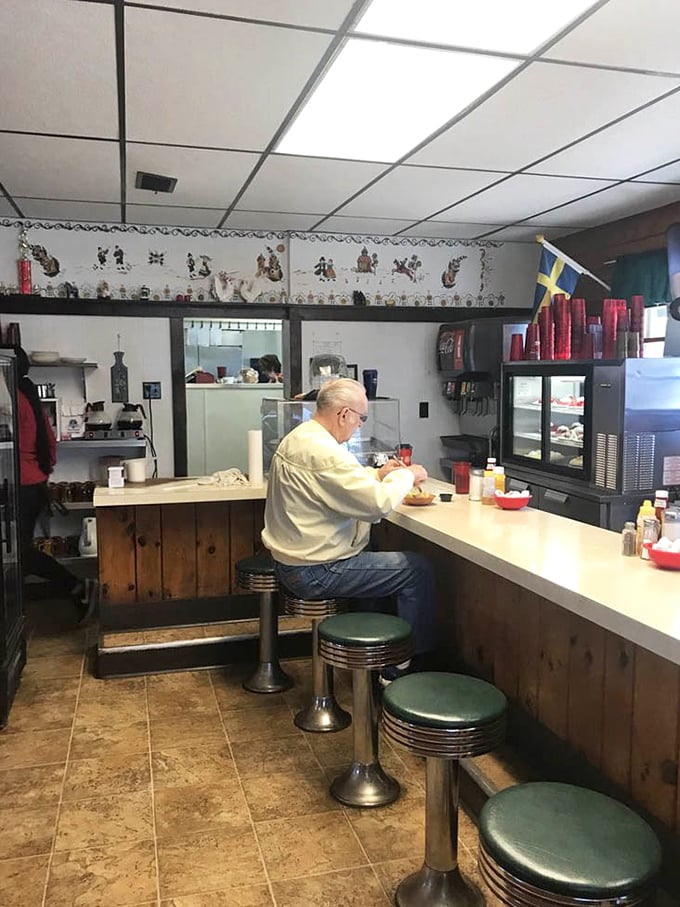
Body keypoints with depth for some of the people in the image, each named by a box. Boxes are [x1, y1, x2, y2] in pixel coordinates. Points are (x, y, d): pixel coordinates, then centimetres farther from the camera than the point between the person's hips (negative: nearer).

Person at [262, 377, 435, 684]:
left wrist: (378, 475, 11)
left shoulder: (298, 437, 9)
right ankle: (402, 666, 9)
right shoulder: (324, 452, -25)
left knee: (378, 553, 28)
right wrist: (406, 475, -8)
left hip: (291, 561, 11)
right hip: (314, 572, -11)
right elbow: (379, 503, -25)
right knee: (417, 570, -4)